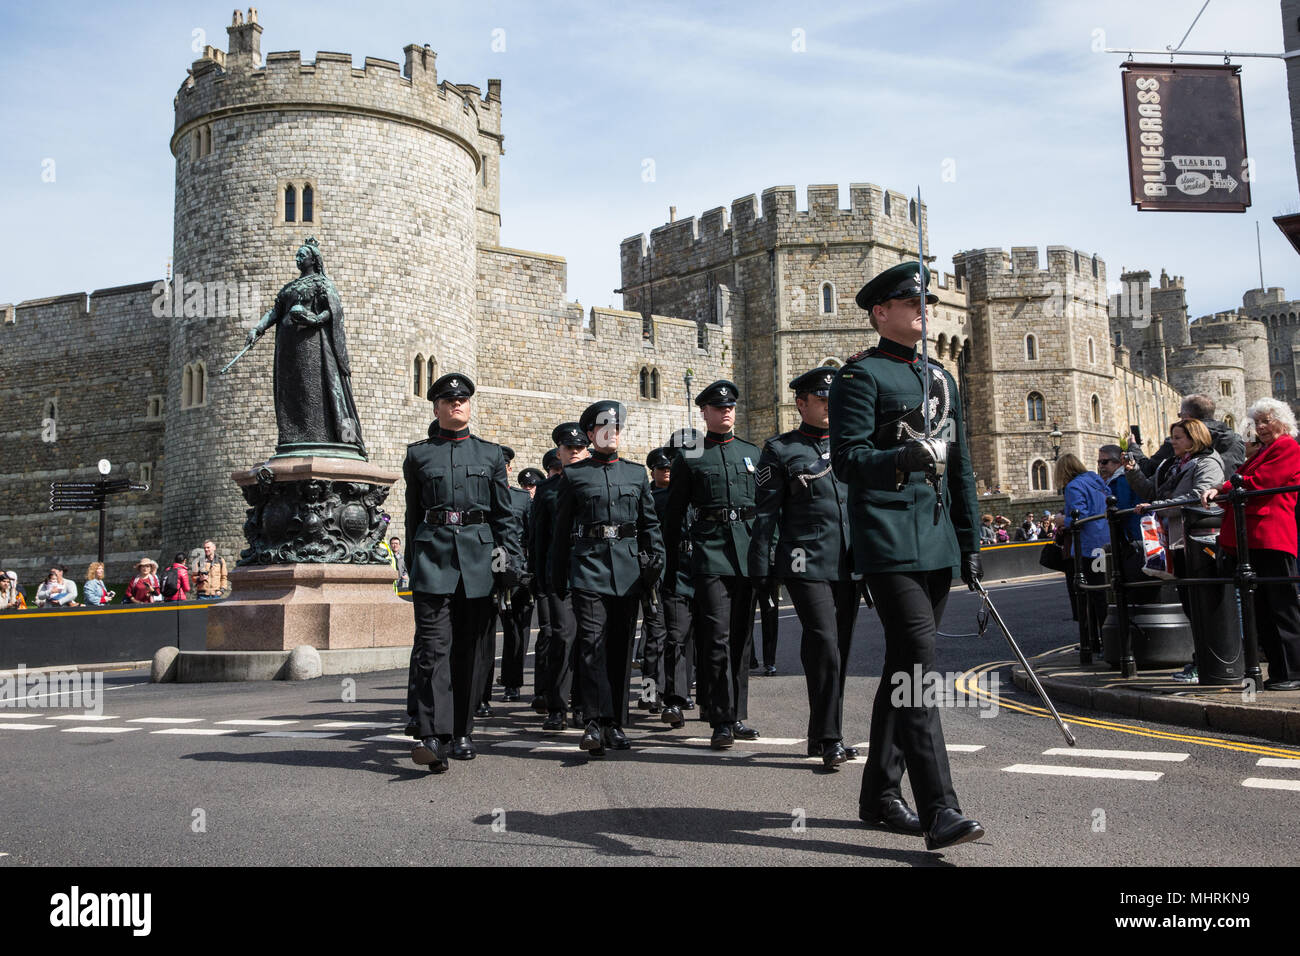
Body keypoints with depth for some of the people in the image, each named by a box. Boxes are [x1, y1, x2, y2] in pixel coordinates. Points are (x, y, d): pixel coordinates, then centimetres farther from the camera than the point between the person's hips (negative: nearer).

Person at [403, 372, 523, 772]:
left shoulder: (490, 453, 13)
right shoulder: (418, 454, 11)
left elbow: (504, 514, 11)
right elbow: (412, 514, 14)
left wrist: (510, 560, 1)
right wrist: (413, 564, 12)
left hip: (479, 556, 2)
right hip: (433, 555, -1)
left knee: (471, 649, 6)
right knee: (433, 645, -13)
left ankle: (461, 731, 17)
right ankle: (432, 735, -17)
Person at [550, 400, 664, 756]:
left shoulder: (637, 473, 14)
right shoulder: (573, 475, 7)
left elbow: (650, 522, 16)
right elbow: (562, 530, 9)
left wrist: (655, 559, 3)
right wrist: (557, 578, 8)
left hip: (628, 571, 3)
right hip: (588, 569, -3)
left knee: (621, 647, 6)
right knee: (592, 644, -13)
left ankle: (616, 723, 14)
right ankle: (595, 723, -12)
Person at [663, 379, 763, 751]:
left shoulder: (753, 453, 16)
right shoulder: (689, 457, 7)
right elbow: (673, 516, 8)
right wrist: (671, 566, 4)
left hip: (749, 552, 4)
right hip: (710, 551, -3)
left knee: (742, 638, 9)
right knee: (718, 638, -10)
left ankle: (738, 715, 18)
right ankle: (722, 721, -4)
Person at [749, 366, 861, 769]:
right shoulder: (780, 450, 0)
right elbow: (765, 516, -1)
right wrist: (762, 570, -5)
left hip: (848, 566, 6)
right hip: (806, 564, -6)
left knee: (839, 649, 9)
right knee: (825, 646, -14)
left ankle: (821, 736, 21)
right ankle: (829, 739, -5)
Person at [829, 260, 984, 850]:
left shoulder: (941, 378, 19)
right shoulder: (860, 375, -3)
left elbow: (959, 468, 21)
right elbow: (847, 460, -12)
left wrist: (970, 545, 17)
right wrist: (904, 457, -29)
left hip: (937, 545, 8)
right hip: (889, 545, -8)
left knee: (903, 666, 12)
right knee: (918, 665, -14)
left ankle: (880, 795, 23)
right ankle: (939, 811, -12)